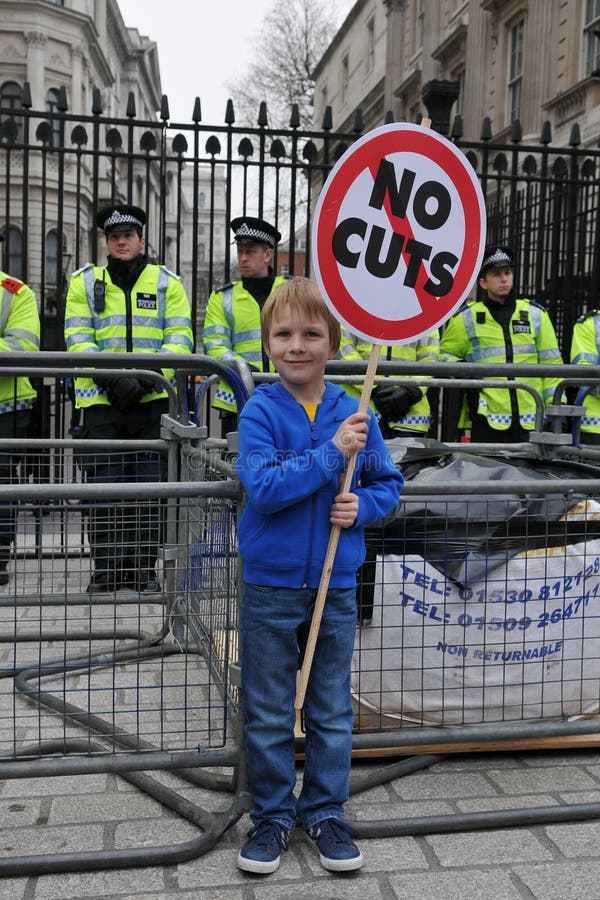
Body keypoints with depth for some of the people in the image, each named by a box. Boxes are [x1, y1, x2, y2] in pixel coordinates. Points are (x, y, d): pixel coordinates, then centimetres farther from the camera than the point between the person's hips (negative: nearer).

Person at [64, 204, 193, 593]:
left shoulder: (168, 283, 10)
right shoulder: (84, 282, 10)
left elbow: (180, 338, 1)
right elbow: (78, 338, 0)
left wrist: (149, 376, -15)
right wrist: (112, 378, -16)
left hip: (153, 399, 0)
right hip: (101, 400, 0)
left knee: (149, 485, 3)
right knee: (104, 485, 0)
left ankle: (144, 568, 14)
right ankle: (107, 570, 12)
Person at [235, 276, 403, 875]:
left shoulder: (354, 415, 0)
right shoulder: (259, 411, -9)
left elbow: (389, 483, 9)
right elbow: (262, 488, -21)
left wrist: (363, 505, -12)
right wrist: (332, 454, -24)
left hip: (336, 586, 2)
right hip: (270, 586, -2)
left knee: (332, 713, 14)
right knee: (268, 714, 11)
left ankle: (325, 812, 32)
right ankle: (271, 814, 29)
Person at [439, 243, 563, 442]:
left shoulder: (536, 314, 12)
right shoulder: (466, 317, 6)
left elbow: (551, 363, 12)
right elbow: (445, 353, 17)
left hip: (531, 420, 2)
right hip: (486, 419, -2)